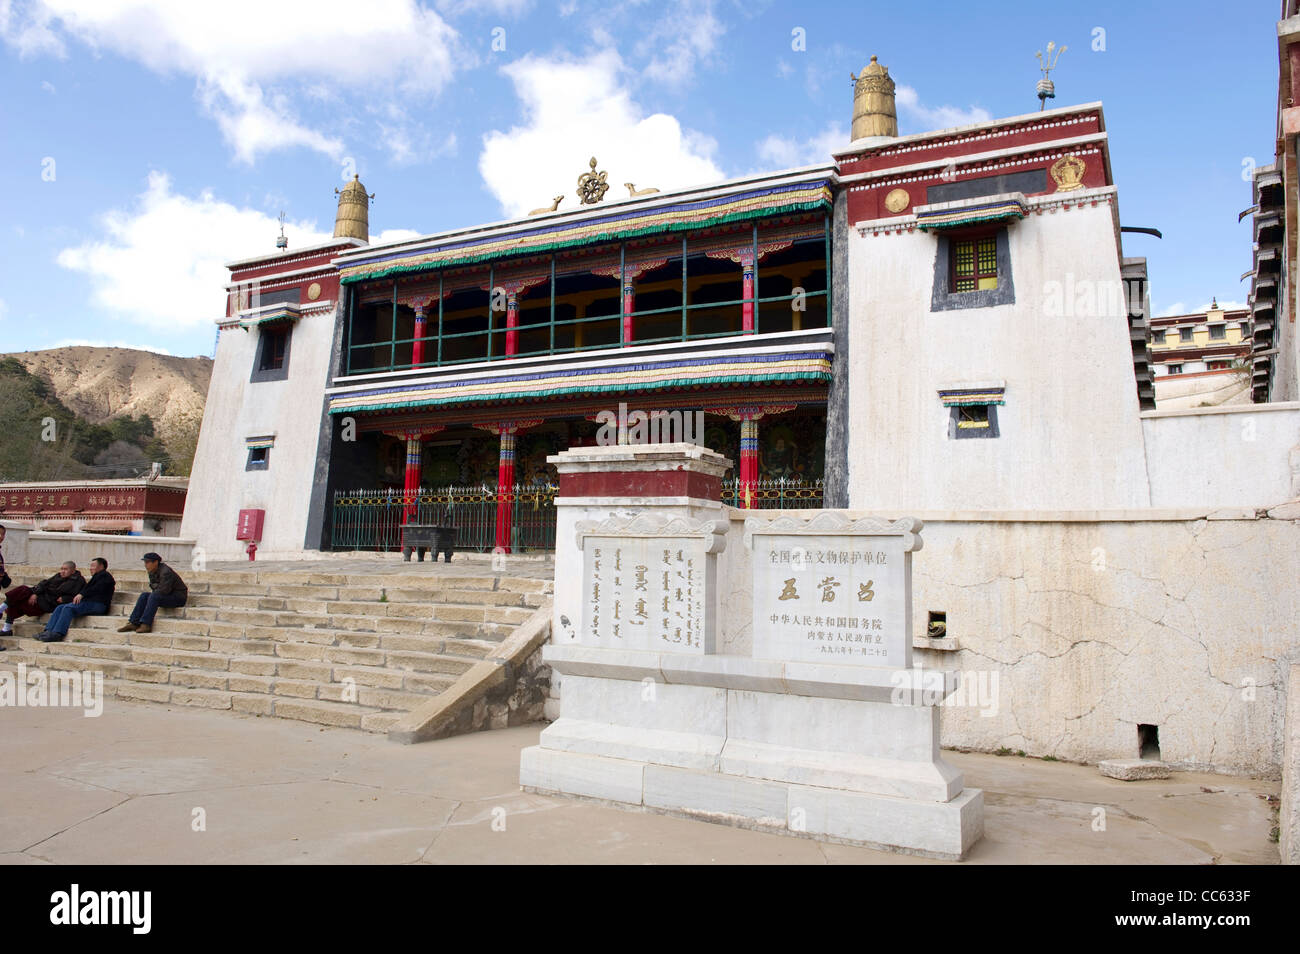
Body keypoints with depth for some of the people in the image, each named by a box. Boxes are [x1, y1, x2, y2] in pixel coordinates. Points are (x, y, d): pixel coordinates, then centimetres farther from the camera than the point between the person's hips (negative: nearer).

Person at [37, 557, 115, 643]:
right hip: (88, 602, 10)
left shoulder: (104, 575, 5)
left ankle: (57, 634, -34)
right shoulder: (97, 576, 34)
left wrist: (82, 594, -19)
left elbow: (97, 589, -13)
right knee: (60, 607, -2)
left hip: (97, 604, -10)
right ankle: (48, 631, -14)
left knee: (68, 607, -27)